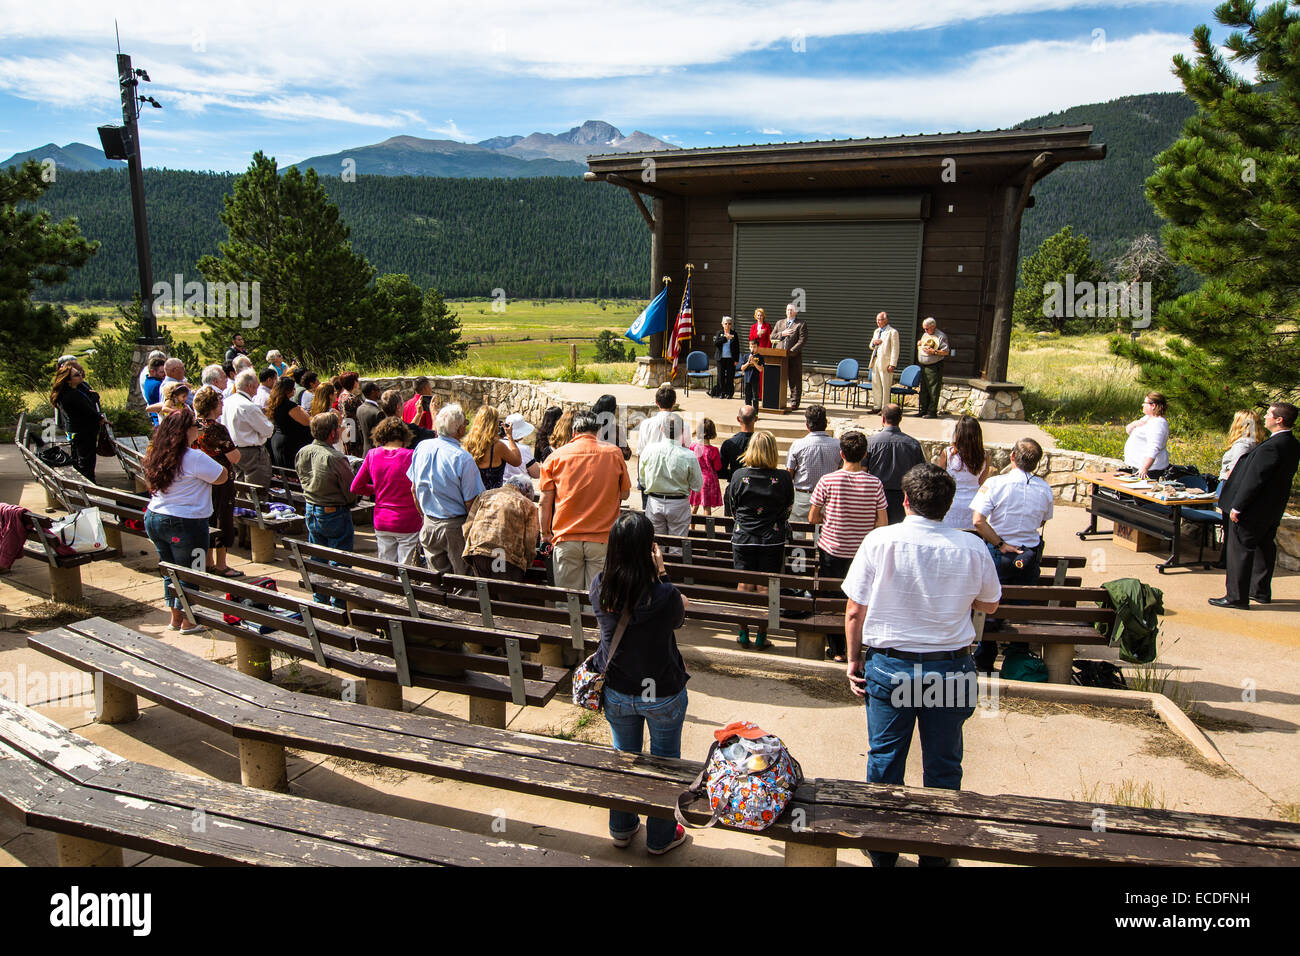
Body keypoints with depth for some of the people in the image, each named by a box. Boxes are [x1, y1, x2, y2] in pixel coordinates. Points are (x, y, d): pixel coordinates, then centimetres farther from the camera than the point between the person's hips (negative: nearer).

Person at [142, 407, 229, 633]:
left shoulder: (155, 456, 5)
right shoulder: (194, 458, -20)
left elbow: (151, 485, 19)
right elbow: (221, 477, -11)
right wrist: (206, 456, 1)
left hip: (154, 519, 8)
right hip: (185, 523, -8)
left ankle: (175, 616, 29)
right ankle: (188, 621, 15)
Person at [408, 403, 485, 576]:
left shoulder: (421, 447, -2)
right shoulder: (463, 458, -20)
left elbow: (414, 489, 9)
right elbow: (470, 503, -18)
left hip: (429, 524, 6)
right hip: (455, 527, -6)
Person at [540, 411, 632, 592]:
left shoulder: (556, 456, 1)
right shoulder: (614, 453, 0)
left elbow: (546, 501, 3)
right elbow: (625, 494, 9)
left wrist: (545, 534, 13)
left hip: (566, 539, 1)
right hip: (603, 538, 0)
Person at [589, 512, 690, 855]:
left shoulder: (599, 585, -17)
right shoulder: (664, 595, -29)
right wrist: (661, 574, -13)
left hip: (616, 694, 3)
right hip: (663, 695, -3)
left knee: (624, 757, 26)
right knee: (664, 763, 20)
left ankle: (622, 829, 45)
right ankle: (661, 837, 39)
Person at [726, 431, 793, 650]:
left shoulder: (739, 476, -8)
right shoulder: (783, 478, -10)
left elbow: (732, 506, 5)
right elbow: (788, 508, 3)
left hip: (743, 539, 1)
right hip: (773, 541, -1)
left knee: (744, 586, 10)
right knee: (767, 588, 6)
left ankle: (744, 634, 16)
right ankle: (761, 636, 12)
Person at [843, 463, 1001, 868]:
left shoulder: (879, 541, -11)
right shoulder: (972, 548, -8)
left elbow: (854, 611, -7)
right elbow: (989, 604, 10)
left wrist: (853, 659, 6)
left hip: (888, 665, 0)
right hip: (949, 669, 1)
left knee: (885, 760, 15)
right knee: (942, 767, 16)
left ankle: (882, 852, 30)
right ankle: (935, 853, 31)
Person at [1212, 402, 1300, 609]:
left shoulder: (1272, 446, -25)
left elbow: (1254, 478, -24)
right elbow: (1279, 477, 13)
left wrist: (1237, 507, -19)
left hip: (1253, 509, -10)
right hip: (1272, 510, 10)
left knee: (1239, 550, -1)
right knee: (1264, 549, 19)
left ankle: (1237, 597, 4)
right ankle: (1261, 592, 31)